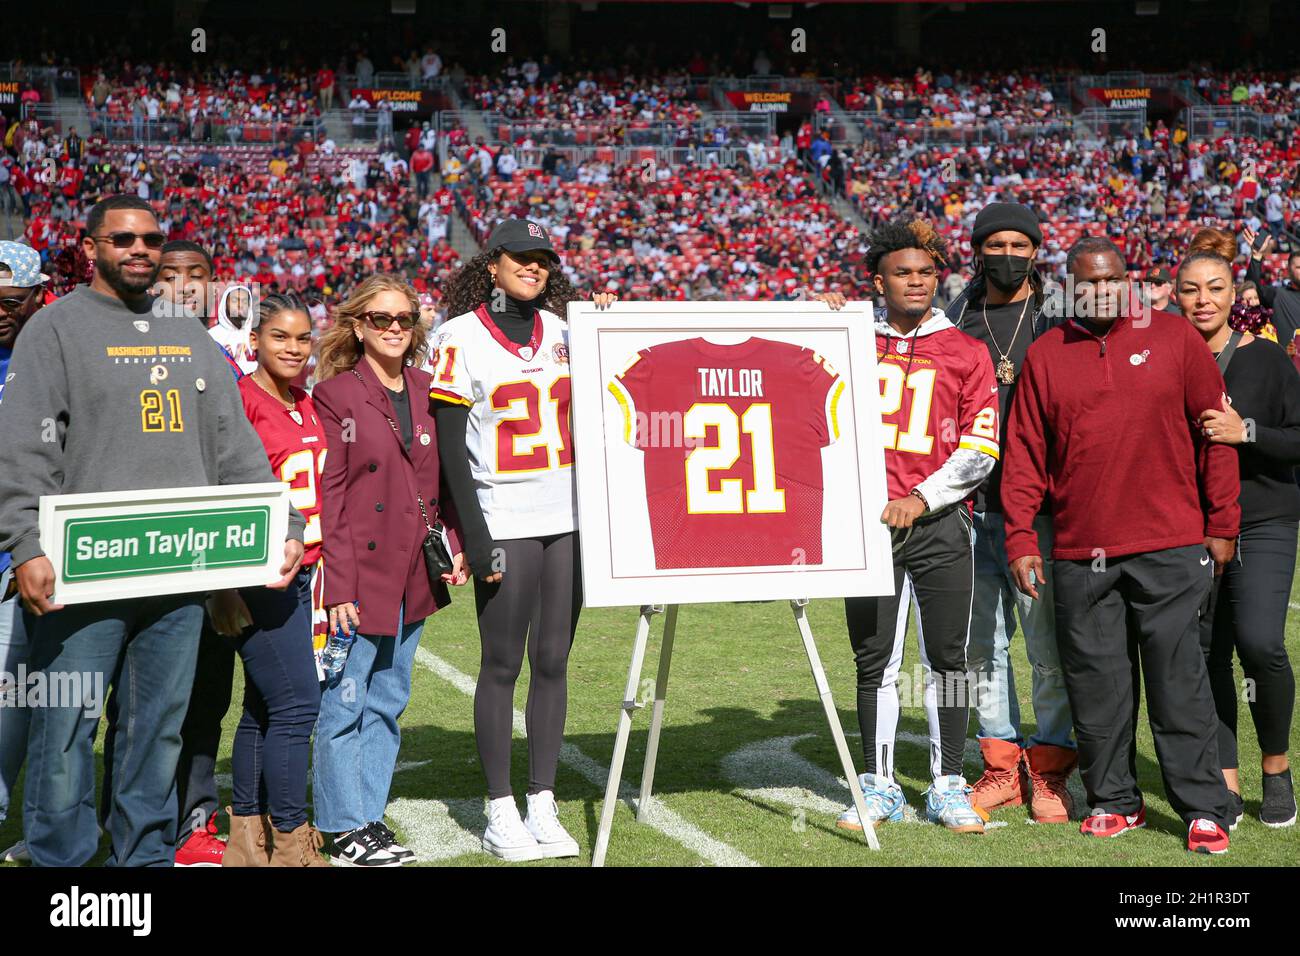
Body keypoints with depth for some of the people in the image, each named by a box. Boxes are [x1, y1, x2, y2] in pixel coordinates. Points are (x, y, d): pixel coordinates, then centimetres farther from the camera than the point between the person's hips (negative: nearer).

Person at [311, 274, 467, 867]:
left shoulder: (426, 391, 11)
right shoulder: (336, 395, -6)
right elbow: (327, 496, -11)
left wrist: (454, 544, 3)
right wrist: (337, 585, -16)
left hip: (414, 574, 6)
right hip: (359, 573, -6)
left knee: (388, 703, 13)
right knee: (343, 703, 0)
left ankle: (371, 816, 22)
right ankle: (345, 832, 10)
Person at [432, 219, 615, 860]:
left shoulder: (561, 330, 12)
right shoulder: (461, 337, -1)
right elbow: (450, 449, -5)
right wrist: (474, 537, -12)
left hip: (569, 519, 4)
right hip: (504, 523, -4)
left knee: (553, 661, 7)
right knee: (502, 664, -1)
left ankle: (544, 806, 14)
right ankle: (501, 813, 8)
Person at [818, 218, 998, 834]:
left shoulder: (965, 352, 6)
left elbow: (980, 449, 1)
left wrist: (921, 497, -10)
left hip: (939, 524, -1)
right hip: (868, 523, 1)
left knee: (946, 659, 3)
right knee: (874, 661, 6)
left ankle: (948, 786, 13)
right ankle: (878, 786, 15)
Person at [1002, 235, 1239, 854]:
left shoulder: (1174, 338, 4)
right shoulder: (1044, 357, 8)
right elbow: (1024, 455, 7)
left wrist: (1221, 525, 2)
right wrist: (1020, 540, 0)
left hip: (1169, 548, -2)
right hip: (1079, 554, 2)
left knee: (1178, 681, -1)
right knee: (1096, 684, 6)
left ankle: (1203, 809, 6)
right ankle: (1113, 801, 20)